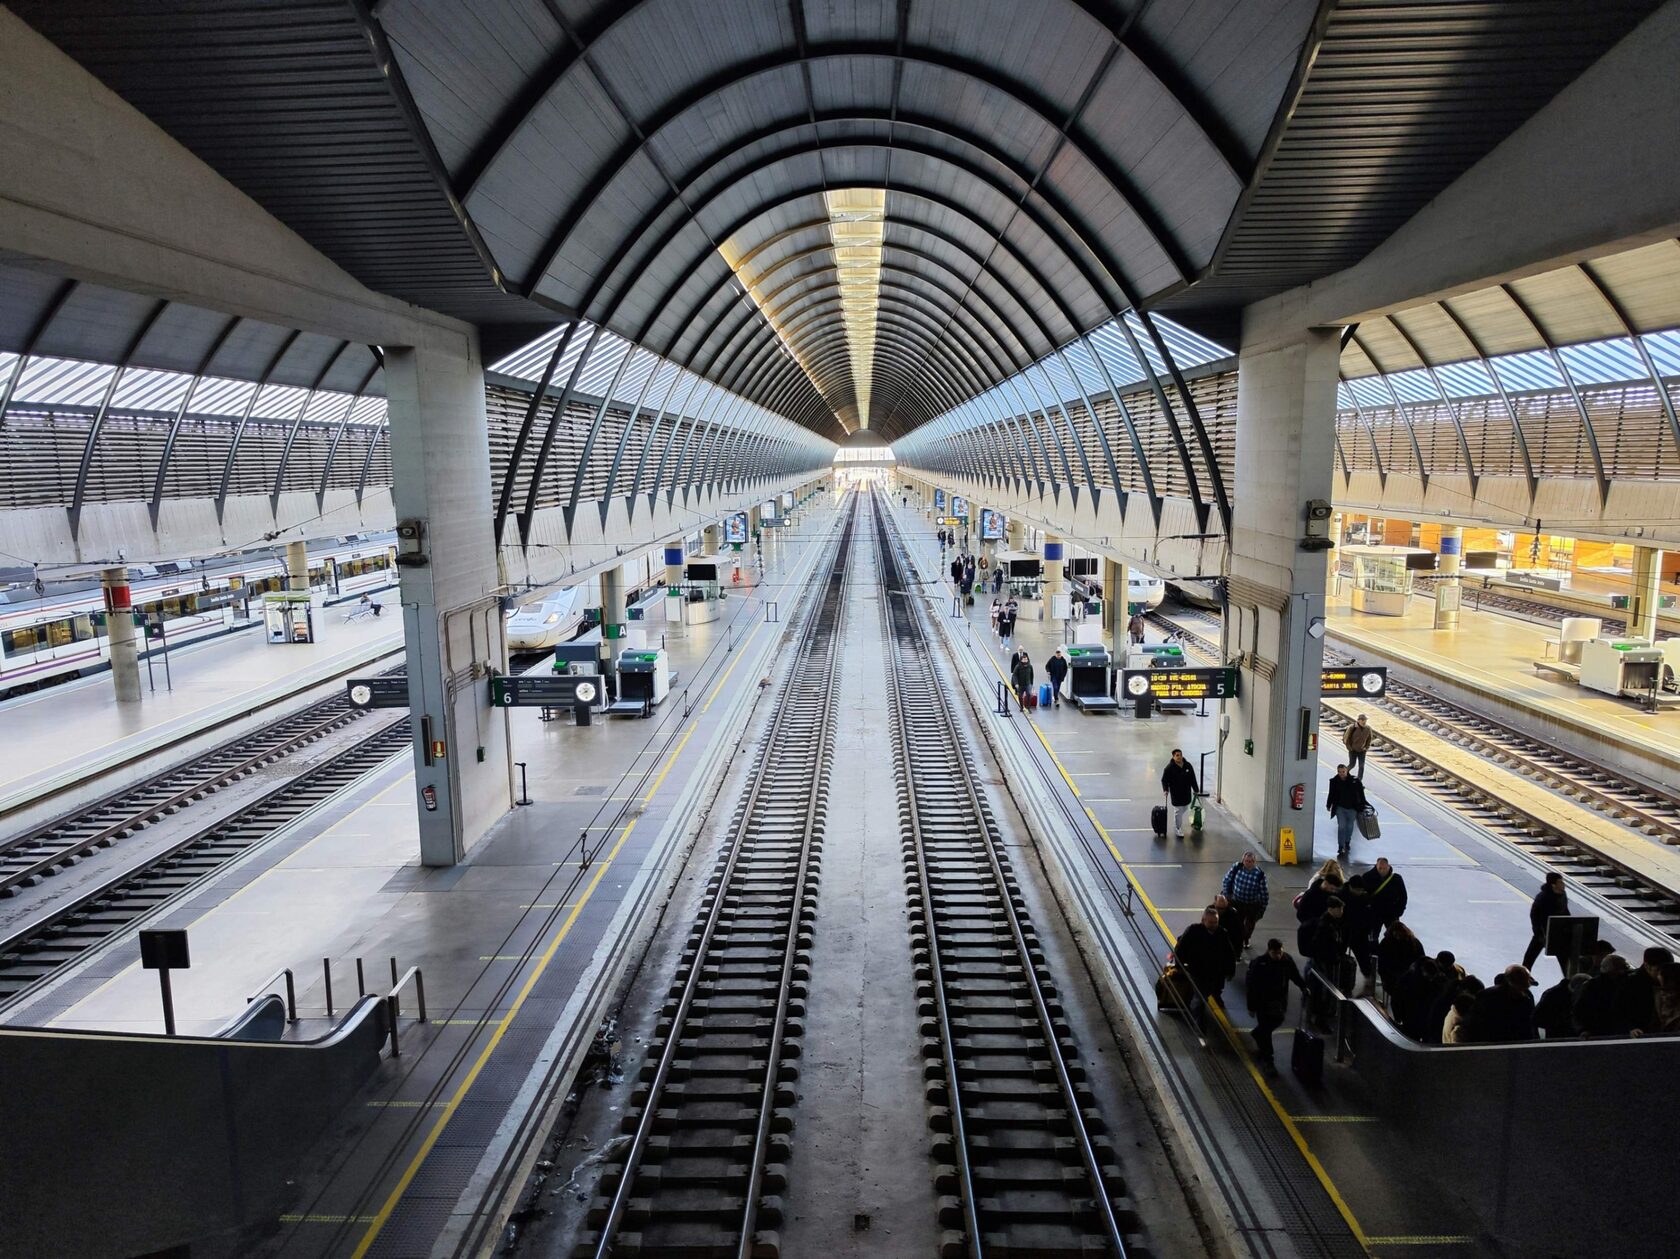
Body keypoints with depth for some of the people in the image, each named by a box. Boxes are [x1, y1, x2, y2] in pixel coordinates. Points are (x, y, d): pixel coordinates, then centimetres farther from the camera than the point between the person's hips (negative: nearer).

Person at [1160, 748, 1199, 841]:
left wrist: (1196, 789, 11)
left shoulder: (1188, 766, 0)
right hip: (1176, 794, -5)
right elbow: (1164, 780, -9)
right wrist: (1166, 790, -23)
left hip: (1186, 793, 5)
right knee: (1178, 812, -3)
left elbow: (1193, 779, 9)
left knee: (1184, 809, 17)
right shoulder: (1169, 768, -13)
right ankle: (1178, 831, 9)